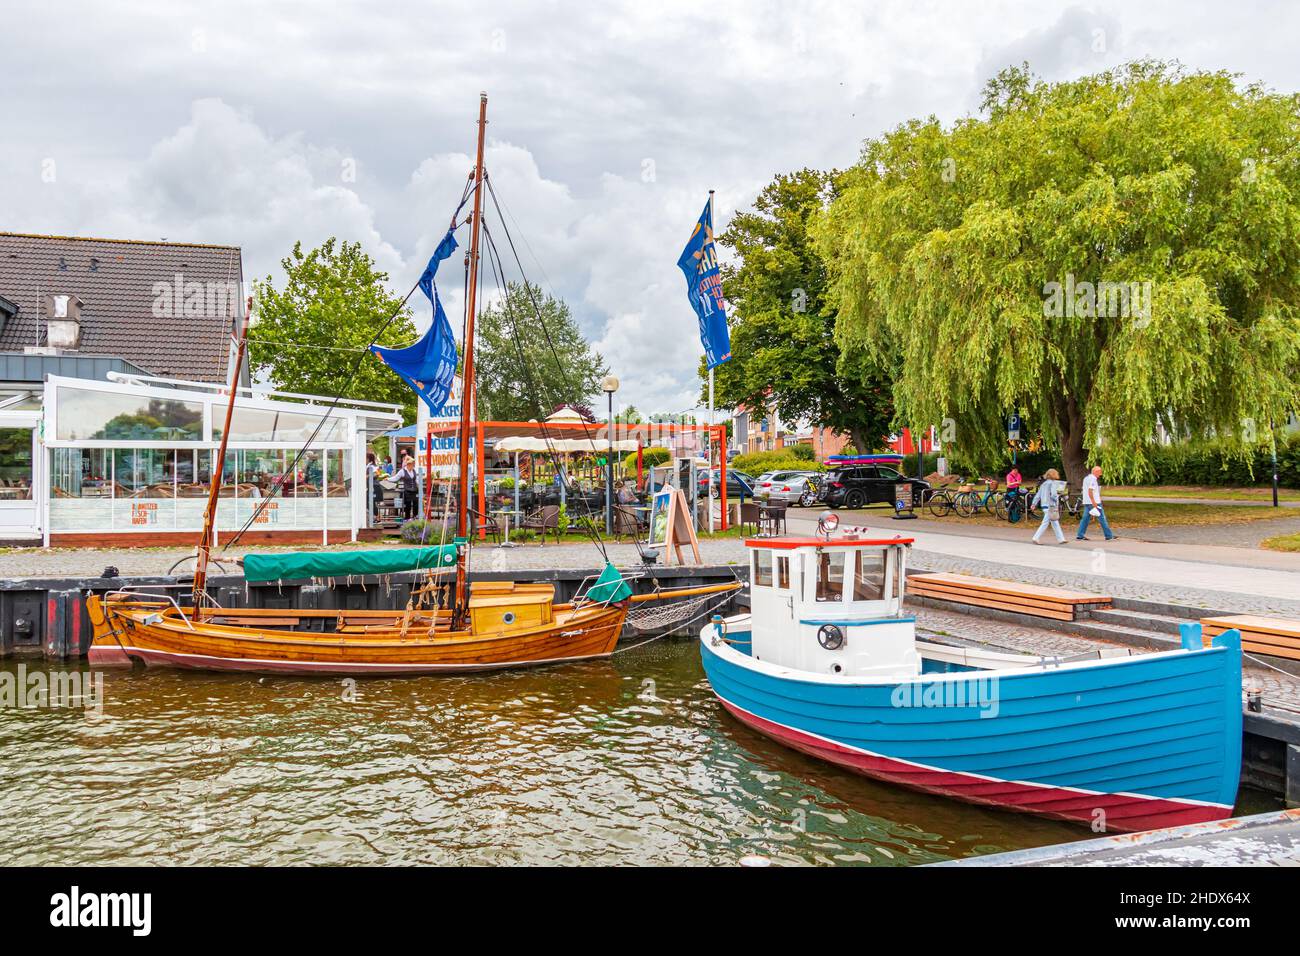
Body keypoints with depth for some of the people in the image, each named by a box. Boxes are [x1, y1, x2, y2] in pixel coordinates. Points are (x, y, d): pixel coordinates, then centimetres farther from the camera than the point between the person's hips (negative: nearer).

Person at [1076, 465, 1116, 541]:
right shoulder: (1093, 479, -13)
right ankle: (1109, 536, 1)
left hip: (1087, 502, 9)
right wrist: (1093, 502, -24)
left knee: (1085, 518, 7)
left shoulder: (1086, 478, 17)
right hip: (1094, 502, -9)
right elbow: (1090, 491, -22)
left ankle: (1080, 536, 3)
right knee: (1102, 518, -3)